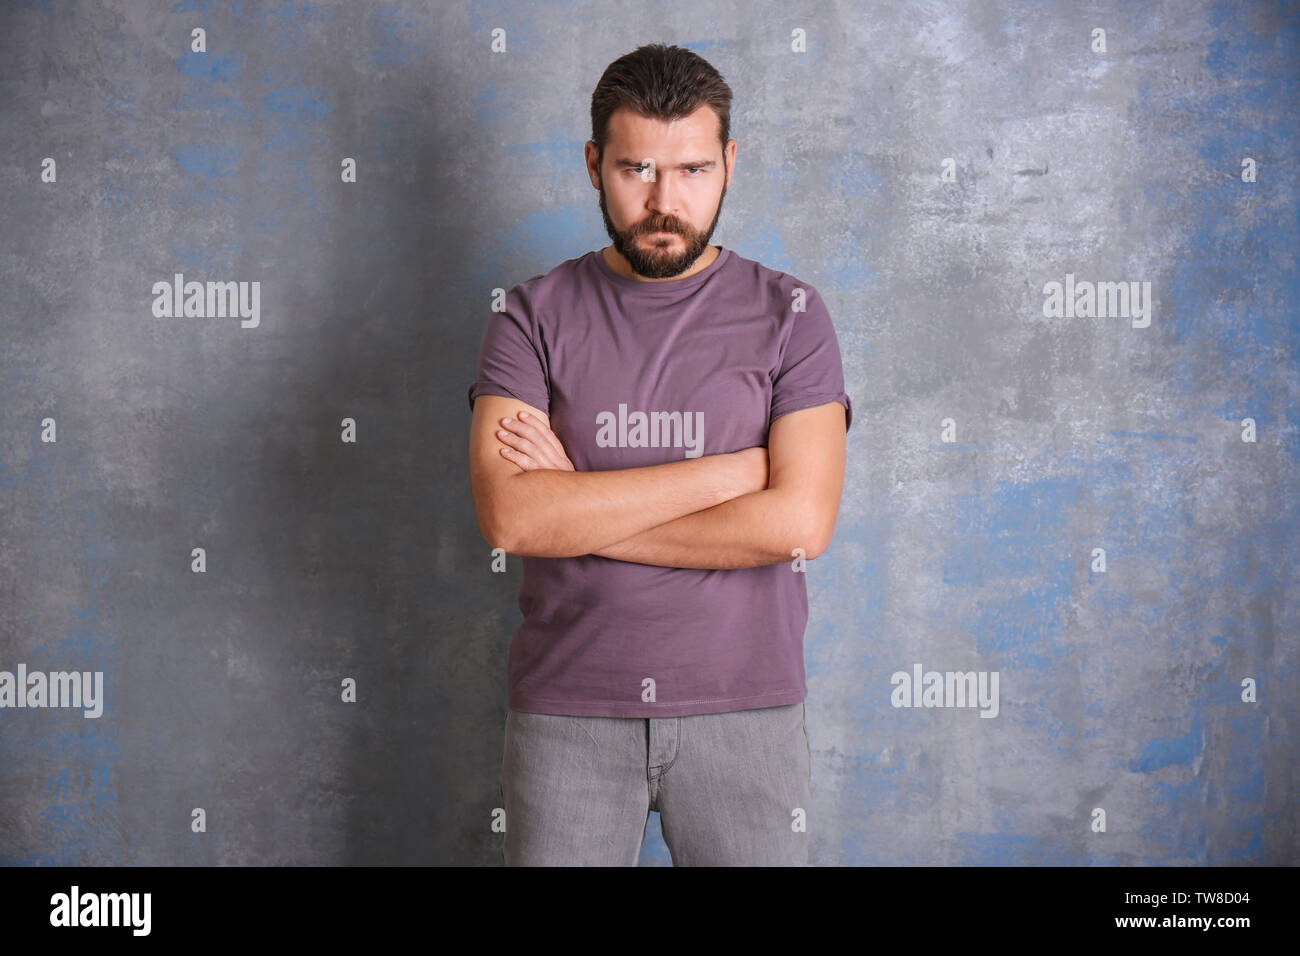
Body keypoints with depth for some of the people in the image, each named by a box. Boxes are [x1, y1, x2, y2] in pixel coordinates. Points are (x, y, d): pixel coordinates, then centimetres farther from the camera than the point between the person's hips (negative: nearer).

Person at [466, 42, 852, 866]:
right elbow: (509, 516, -14)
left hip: (743, 708, 0)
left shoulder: (788, 314, 0)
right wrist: (732, 468, -15)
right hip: (566, 706, 0)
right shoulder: (534, 317, 0)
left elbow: (799, 521, -13)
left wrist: (578, 509, -12)